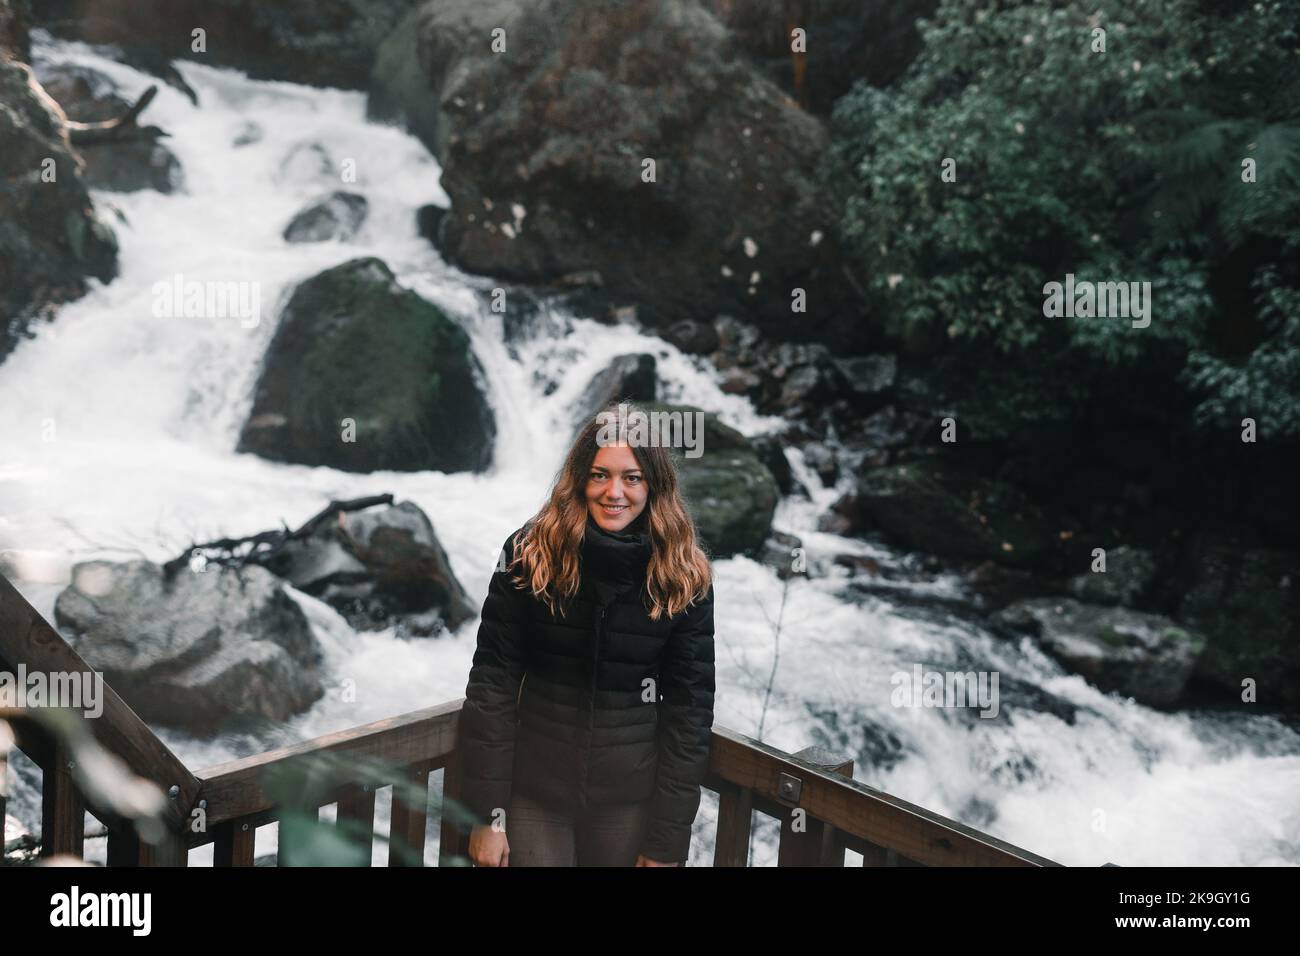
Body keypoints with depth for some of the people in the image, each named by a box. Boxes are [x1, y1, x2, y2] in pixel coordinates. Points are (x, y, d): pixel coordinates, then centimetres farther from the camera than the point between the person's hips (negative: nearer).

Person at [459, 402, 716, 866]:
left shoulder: (684, 576, -8)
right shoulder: (530, 554, -10)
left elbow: (690, 706, -6)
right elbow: (492, 683, -8)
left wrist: (667, 842, -6)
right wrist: (485, 813, -9)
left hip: (629, 798, 1)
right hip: (534, 789, -1)